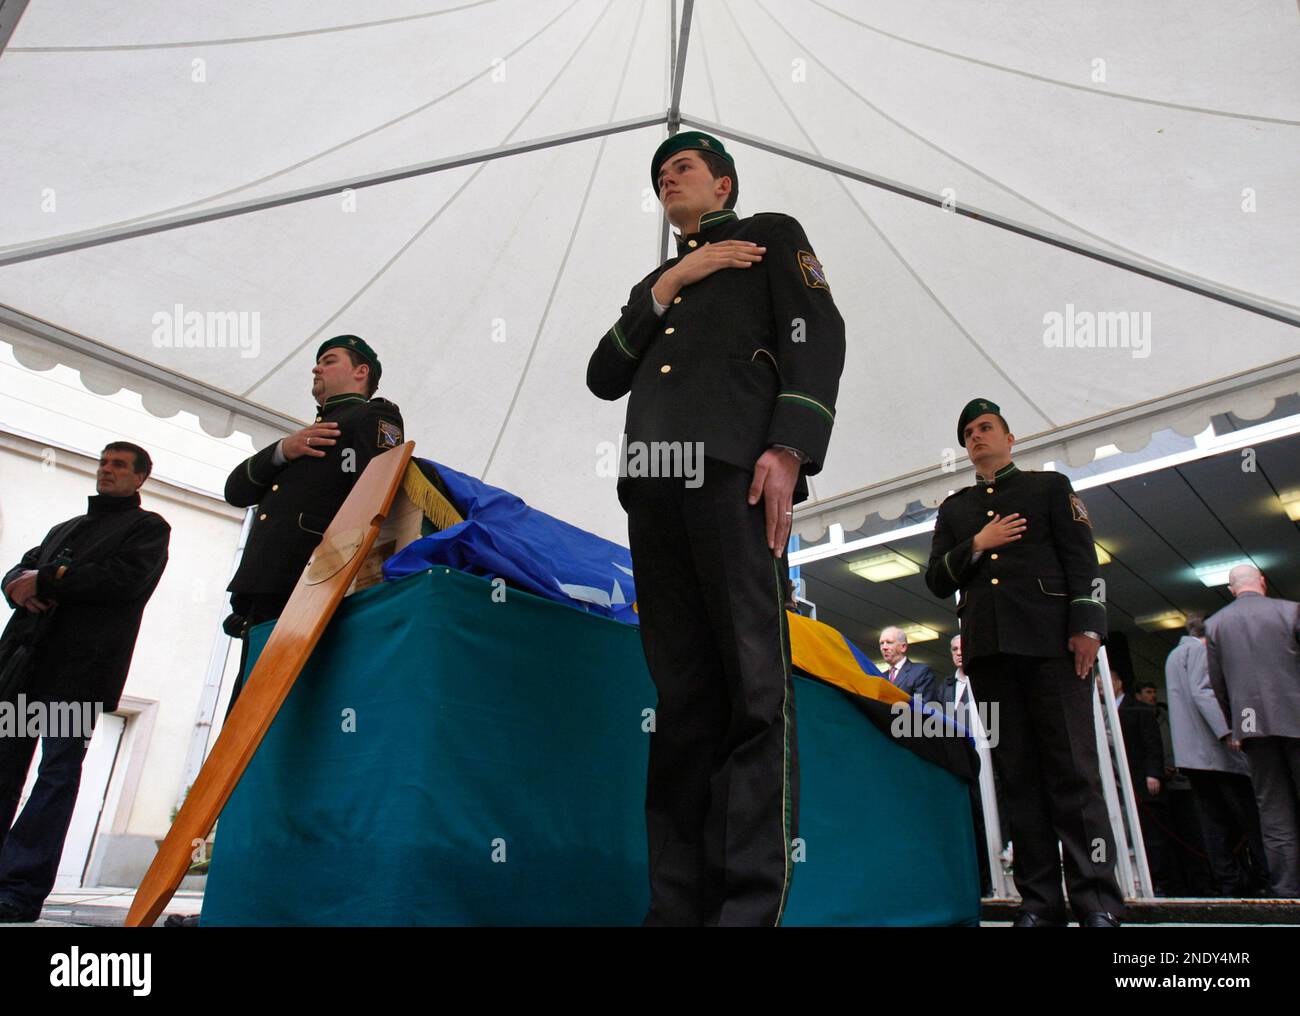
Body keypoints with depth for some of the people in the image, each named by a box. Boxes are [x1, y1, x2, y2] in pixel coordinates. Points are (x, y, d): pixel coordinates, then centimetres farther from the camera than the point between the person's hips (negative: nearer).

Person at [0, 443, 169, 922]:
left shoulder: (148, 527, 8)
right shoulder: (65, 528, 29)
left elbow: (127, 578, -9)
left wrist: (45, 581, -7)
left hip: (79, 666, -6)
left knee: (58, 772, -6)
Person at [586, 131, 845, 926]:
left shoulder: (772, 235, 21)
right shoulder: (656, 283, 35)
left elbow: (817, 336, 3)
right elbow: (605, 377, 20)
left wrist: (787, 448, -13)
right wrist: (667, 285, 11)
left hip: (733, 469, -5)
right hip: (654, 486, 5)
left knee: (756, 686, -10)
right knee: (682, 696, 0)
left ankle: (753, 904, -8)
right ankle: (679, 902, 2)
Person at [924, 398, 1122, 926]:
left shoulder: (1050, 486, 16)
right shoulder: (953, 509, 23)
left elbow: (1082, 559, 4)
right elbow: (936, 580, 15)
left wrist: (1086, 626, -9)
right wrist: (977, 545, -1)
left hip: (1050, 640, -2)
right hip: (988, 648, 3)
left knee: (1073, 769, -6)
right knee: (1018, 774, 2)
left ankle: (1096, 900, -1)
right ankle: (1040, 901, 5)